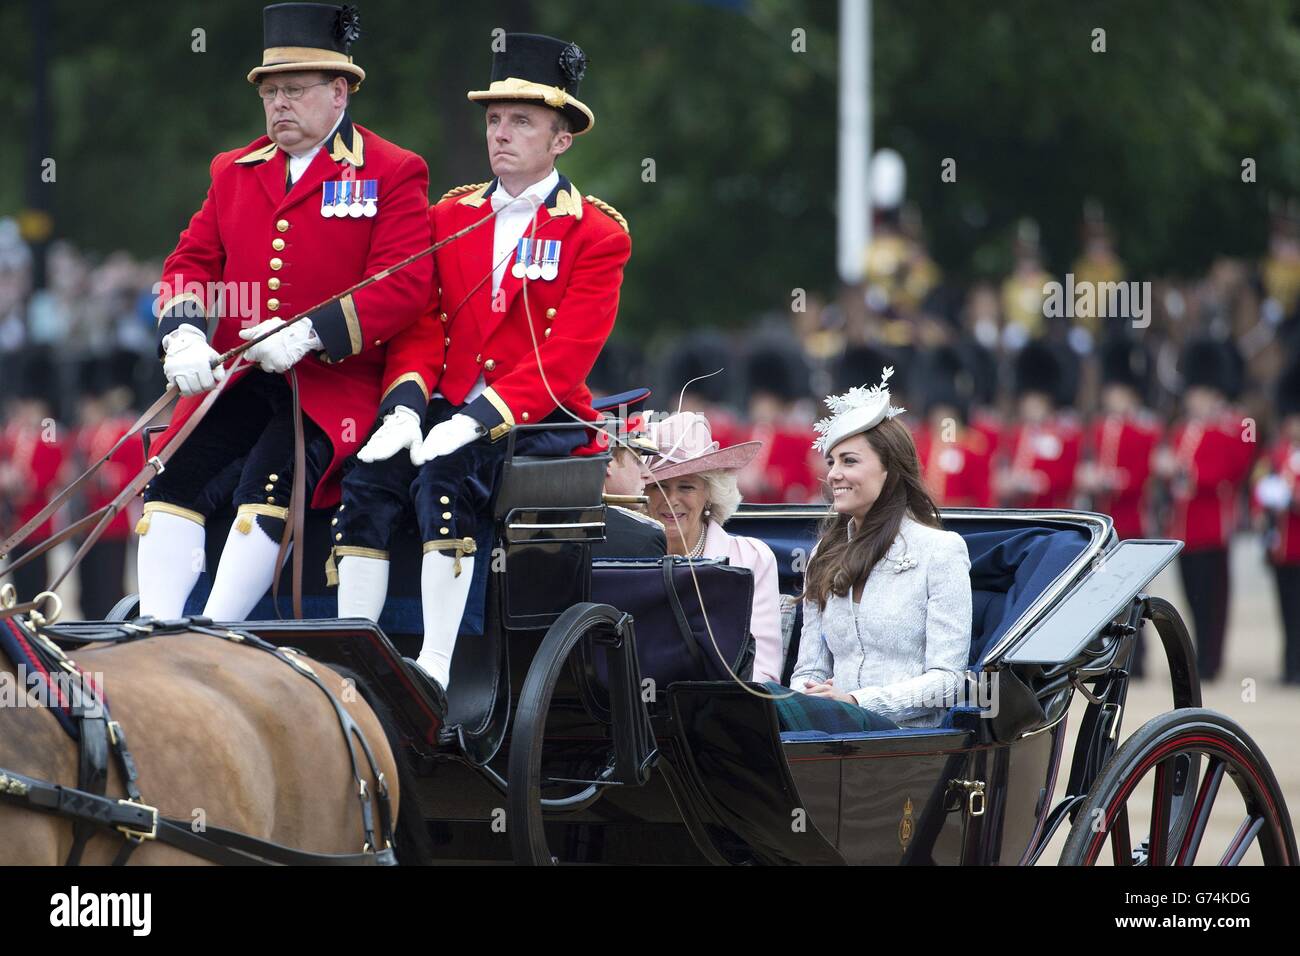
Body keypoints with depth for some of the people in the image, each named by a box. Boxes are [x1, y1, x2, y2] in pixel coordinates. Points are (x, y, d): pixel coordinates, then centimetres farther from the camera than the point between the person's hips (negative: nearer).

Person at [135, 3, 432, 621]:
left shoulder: (391, 173, 1)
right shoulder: (235, 171, 18)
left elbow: (405, 285, -9)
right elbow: (191, 261, 15)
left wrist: (310, 334, -22)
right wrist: (181, 333, -8)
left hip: (334, 382, -5)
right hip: (236, 377, 5)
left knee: (269, 483, -28)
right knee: (172, 474, -17)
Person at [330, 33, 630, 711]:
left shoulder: (597, 234, -1)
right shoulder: (450, 217, 15)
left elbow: (565, 357, -11)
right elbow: (419, 325, 9)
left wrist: (474, 421, -23)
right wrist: (405, 406, -13)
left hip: (544, 419, -5)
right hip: (447, 411, 5)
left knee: (444, 475, -32)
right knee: (369, 477, -23)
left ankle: (435, 671, -34)